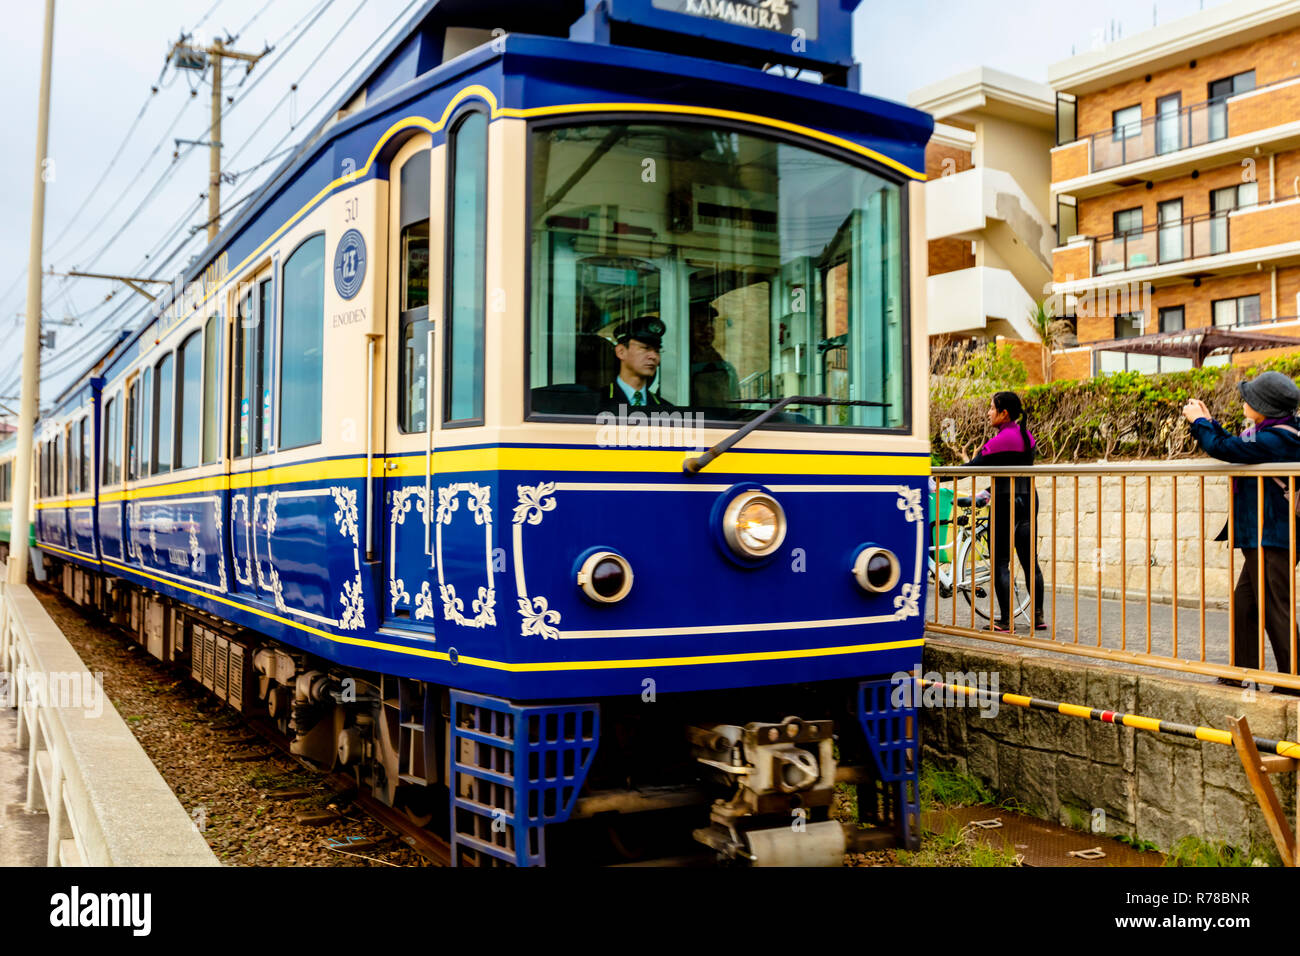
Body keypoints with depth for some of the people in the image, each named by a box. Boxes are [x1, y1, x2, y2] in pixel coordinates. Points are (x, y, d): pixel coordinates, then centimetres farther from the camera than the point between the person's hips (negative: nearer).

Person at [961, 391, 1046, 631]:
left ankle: (1005, 621, -1)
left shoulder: (1000, 440, -15)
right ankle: (1038, 616, 17)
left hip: (1006, 503, -8)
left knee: (1000, 563, -2)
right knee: (1030, 560, 13)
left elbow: (974, 467, -14)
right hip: (1029, 500, 8)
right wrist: (993, 492, 28)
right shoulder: (1027, 436, 11)